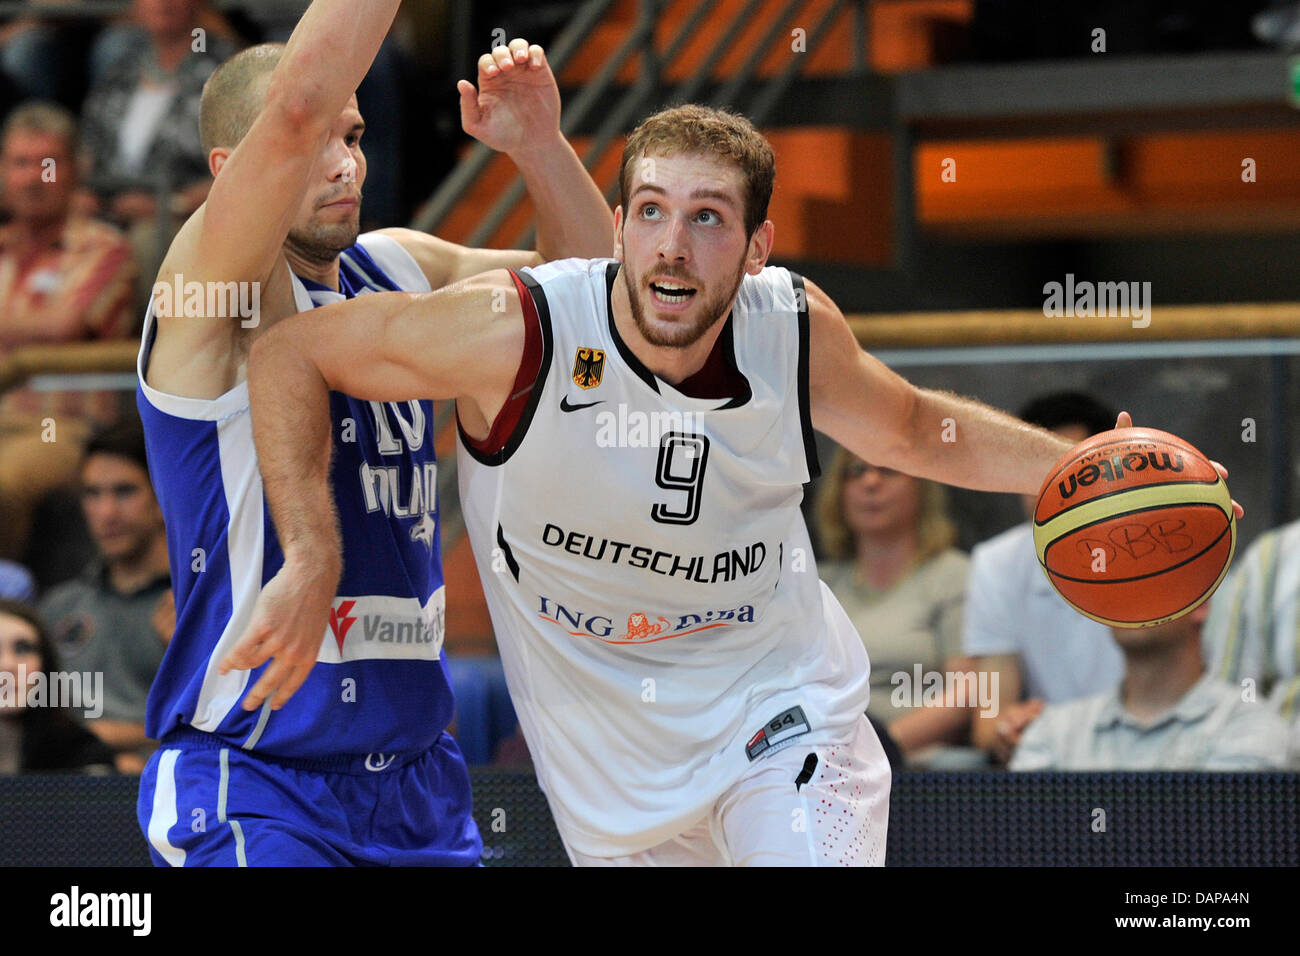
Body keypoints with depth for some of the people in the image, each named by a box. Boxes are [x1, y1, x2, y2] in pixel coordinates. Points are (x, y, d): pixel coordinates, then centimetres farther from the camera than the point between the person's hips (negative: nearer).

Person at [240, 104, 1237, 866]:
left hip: (783, 713, 0)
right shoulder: (520, 330, -24)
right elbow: (291, 353, -15)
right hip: (614, 764, 0)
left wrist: (1074, 466, -5)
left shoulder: (798, 329, -13)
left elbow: (913, 428, 10)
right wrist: (314, 558, -25)